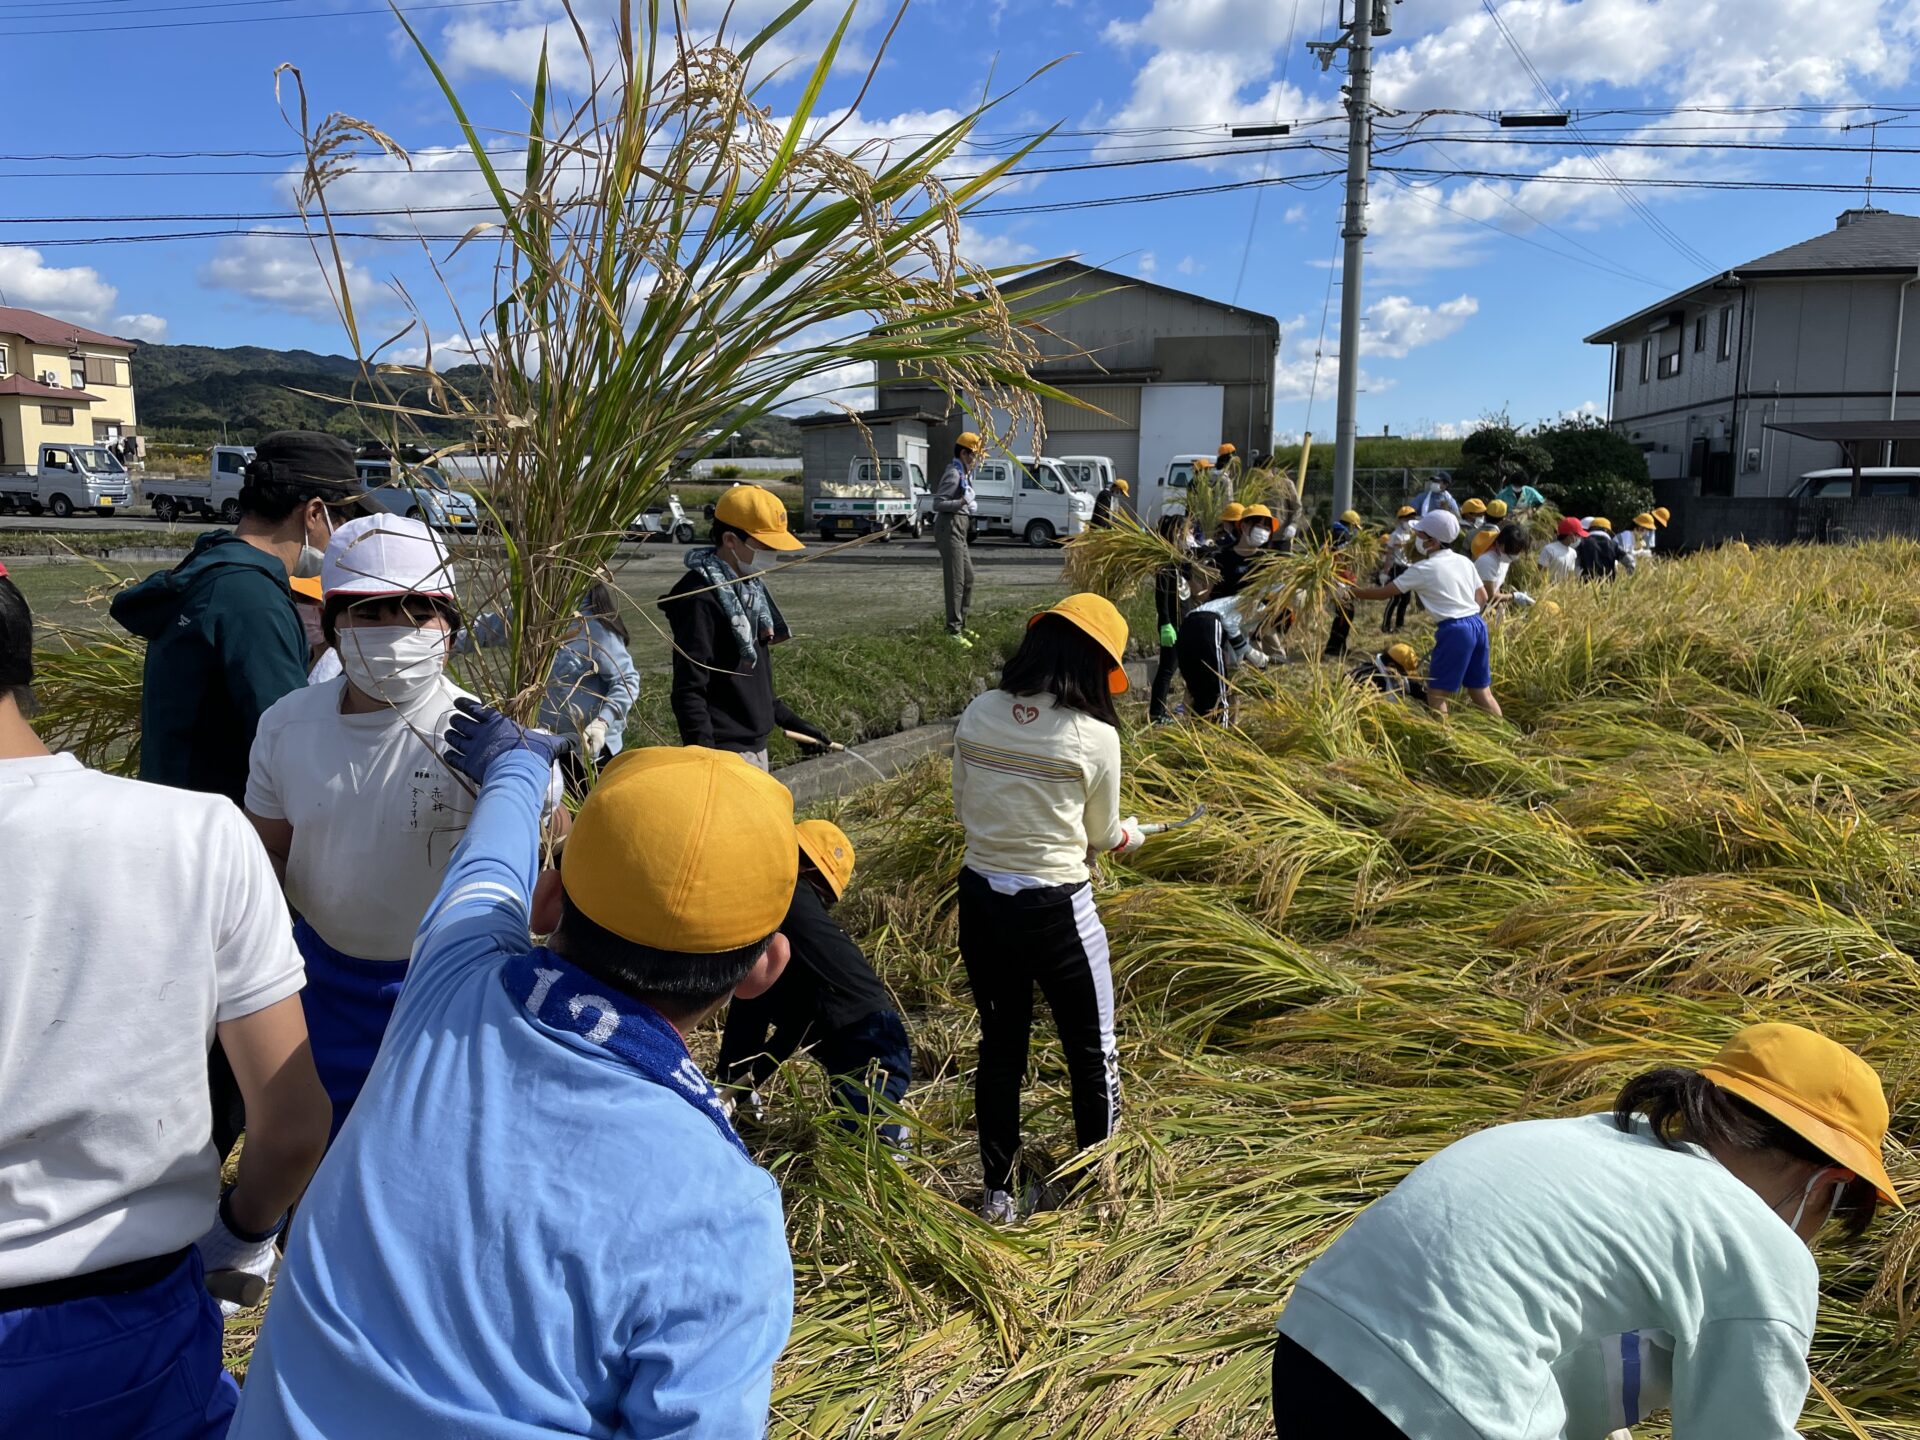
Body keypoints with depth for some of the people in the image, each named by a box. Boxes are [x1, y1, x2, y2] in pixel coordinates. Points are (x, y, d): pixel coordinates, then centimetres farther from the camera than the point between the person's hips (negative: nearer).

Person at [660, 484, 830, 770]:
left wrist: (791, 722, 22)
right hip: (724, 751, -10)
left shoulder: (751, 588, 12)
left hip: (755, 745, 10)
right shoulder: (701, 598, -17)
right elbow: (689, 692, -20)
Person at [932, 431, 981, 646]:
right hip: (950, 527, -11)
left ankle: (961, 624, 25)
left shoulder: (964, 474, 16)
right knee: (955, 580, -12)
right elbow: (938, 503, -20)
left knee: (968, 576, 16)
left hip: (960, 529, 11)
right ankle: (953, 630, -13)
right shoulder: (954, 474, -14)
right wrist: (960, 503, -33)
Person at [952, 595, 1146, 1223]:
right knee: (1092, 1052, 16)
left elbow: (964, 809, 7)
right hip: (1056, 910, -5)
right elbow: (1099, 838, -1)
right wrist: (1129, 833, 21)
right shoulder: (1094, 736, -15)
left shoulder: (977, 716, -3)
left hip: (980, 900, 5)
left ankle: (999, 1194, 32)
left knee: (1000, 1048, 19)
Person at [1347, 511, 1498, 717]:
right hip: (1477, 624, 8)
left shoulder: (1424, 569, -6)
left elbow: (1384, 592, -2)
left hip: (1454, 630, -7)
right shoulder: (1464, 561, 12)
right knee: (1481, 692, 14)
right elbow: (1482, 597, 17)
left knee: (1436, 694, 1)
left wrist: (1352, 593, 9)